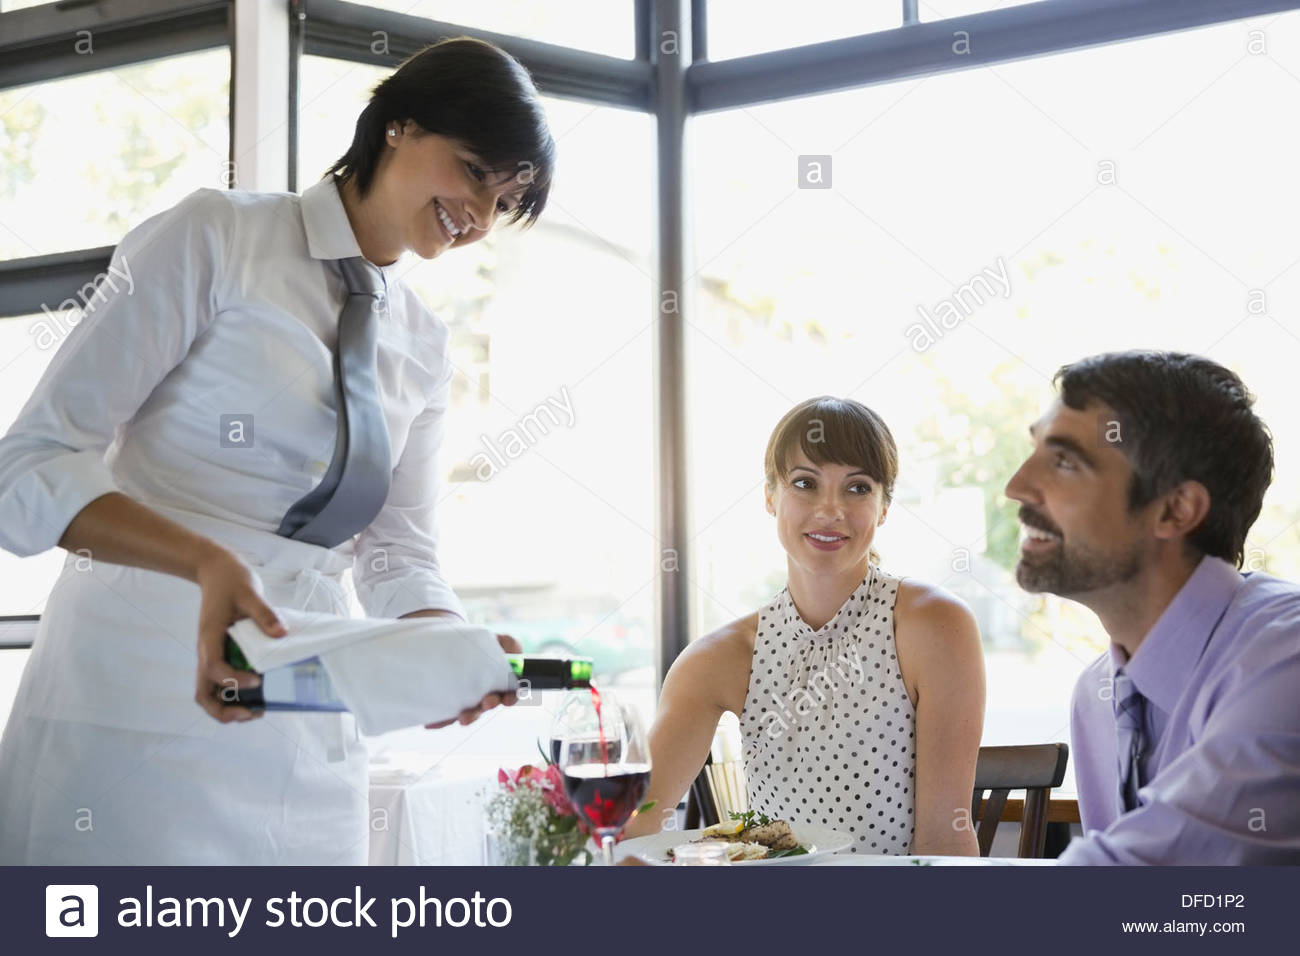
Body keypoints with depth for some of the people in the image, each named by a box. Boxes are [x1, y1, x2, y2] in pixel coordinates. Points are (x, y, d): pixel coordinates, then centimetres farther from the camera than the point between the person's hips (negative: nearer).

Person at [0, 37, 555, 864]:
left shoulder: (423, 346, 13)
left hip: (308, 732, 5)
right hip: (133, 710, -5)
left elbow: (399, 553, 10)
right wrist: (207, 561, -28)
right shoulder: (213, 239, -4)